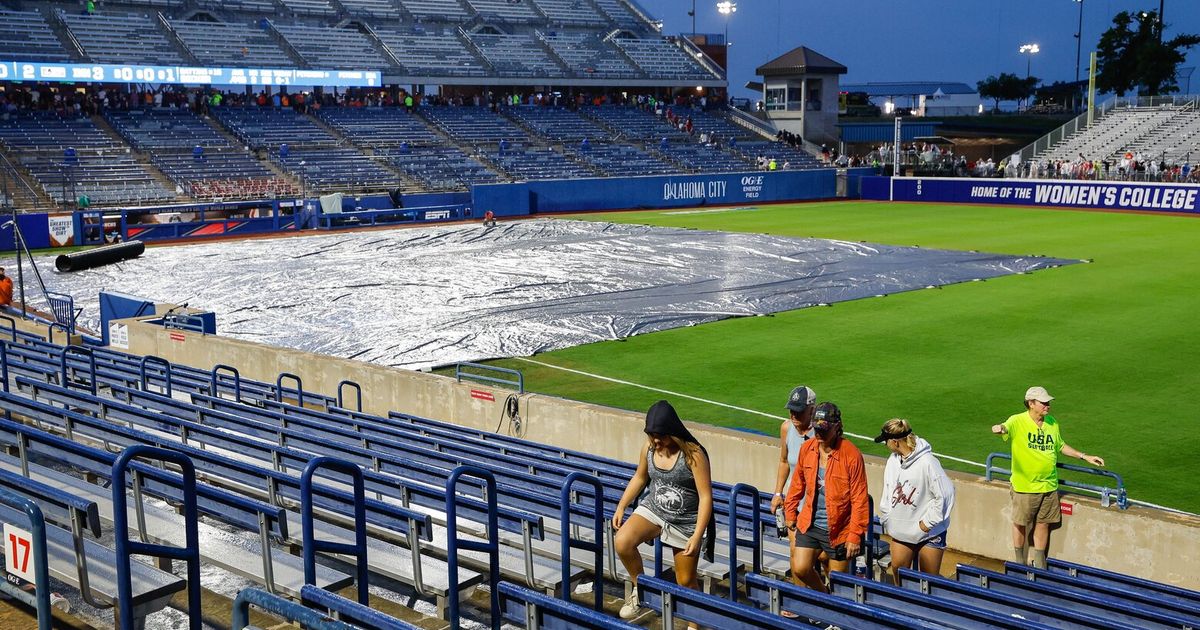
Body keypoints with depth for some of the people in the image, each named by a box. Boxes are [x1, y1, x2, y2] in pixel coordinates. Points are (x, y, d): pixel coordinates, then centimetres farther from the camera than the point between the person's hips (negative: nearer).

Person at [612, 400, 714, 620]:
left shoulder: (693, 454, -22)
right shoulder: (649, 448, -6)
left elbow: (706, 497, -20)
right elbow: (639, 478, 15)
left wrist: (697, 536, -24)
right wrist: (621, 506, 9)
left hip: (686, 522, -4)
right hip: (653, 510, 4)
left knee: (686, 581, 5)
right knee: (622, 542, -25)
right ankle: (640, 587, 0)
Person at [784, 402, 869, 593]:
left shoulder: (851, 455, -18)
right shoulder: (807, 449, -2)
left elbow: (859, 499, -15)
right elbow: (798, 483, 13)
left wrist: (855, 535, -15)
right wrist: (790, 512, 16)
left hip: (838, 529, -4)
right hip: (809, 525, 4)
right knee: (800, 569, -2)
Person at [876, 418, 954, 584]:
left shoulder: (927, 462, -21)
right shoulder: (893, 460, 1)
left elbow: (945, 494, -20)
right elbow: (888, 493, 11)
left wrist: (928, 522, -16)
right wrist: (886, 520, 7)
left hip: (929, 533, -6)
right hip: (900, 531, 6)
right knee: (898, 571, 13)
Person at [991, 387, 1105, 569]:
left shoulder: (1052, 423, 5)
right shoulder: (1017, 421, -14)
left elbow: (1060, 446, 20)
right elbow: (1005, 428, -35)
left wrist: (1084, 456, 16)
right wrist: (999, 429, -59)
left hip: (1048, 485, 5)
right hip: (1024, 486, -4)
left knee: (1043, 524, 13)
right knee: (1020, 524, 9)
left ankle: (1040, 565, 28)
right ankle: (1019, 564, 27)